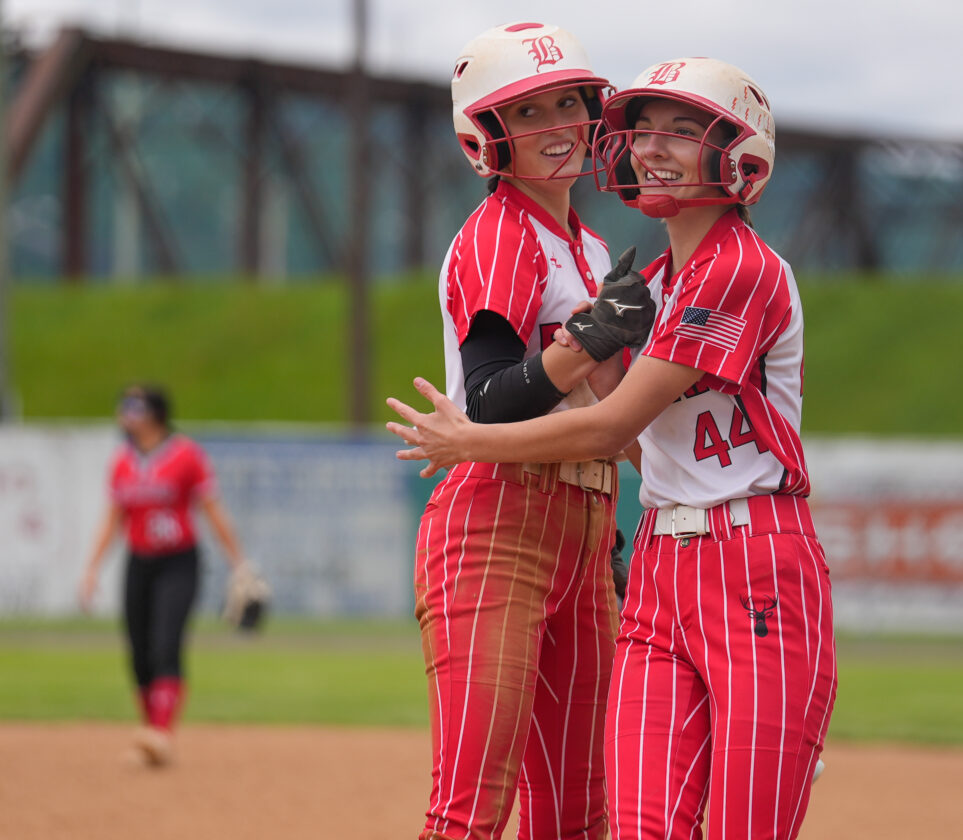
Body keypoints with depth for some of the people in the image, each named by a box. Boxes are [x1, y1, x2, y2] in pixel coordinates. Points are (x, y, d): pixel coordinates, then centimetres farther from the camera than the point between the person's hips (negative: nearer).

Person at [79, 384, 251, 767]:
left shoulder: (187, 455, -7)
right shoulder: (122, 461, 8)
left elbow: (214, 512, -4)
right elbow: (112, 520, 16)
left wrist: (239, 563, -6)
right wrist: (92, 569, 11)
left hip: (178, 565, -5)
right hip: (138, 565, 5)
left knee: (166, 649, -19)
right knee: (140, 656, 4)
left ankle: (161, 734, -28)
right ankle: (151, 747, 14)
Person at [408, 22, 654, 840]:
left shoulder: (590, 250, 19)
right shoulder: (497, 237, -7)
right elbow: (489, 404, -18)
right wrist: (588, 341, -31)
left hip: (580, 541, 9)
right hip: (496, 531, -9)